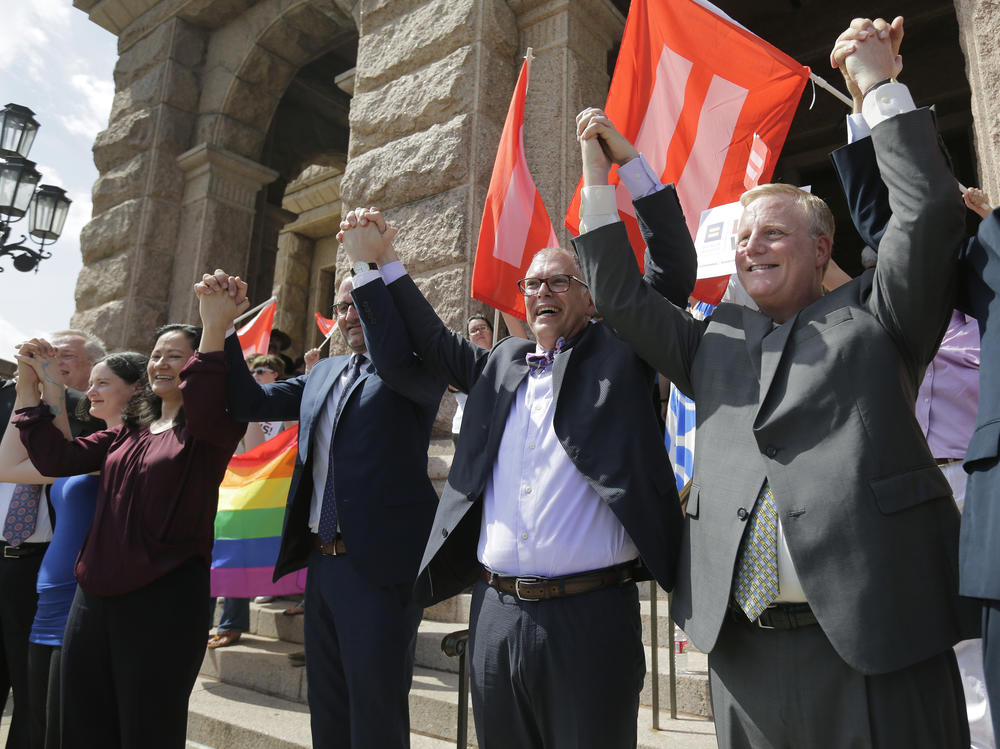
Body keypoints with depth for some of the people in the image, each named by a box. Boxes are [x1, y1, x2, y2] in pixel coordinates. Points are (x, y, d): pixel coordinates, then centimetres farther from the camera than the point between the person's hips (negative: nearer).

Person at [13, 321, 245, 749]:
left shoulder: (210, 430, -6)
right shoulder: (128, 433, 14)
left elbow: (203, 400, -28)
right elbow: (56, 458, 10)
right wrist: (32, 384, 8)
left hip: (165, 600, -6)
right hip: (94, 597, 7)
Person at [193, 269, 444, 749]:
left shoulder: (416, 368, -6)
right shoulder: (325, 373, 16)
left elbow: (402, 360, -29)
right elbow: (249, 401, 13)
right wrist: (220, 322, 2)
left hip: (379, 565, -7)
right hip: (322, 562, 8)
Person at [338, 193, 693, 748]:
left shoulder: (619, 353, 3)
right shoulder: (500, 364, 14)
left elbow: (675, 270, -4)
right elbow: (431, 341, 22)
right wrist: (380, 263, 16)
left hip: (592, 616, -4)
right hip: (496, 613, 5)